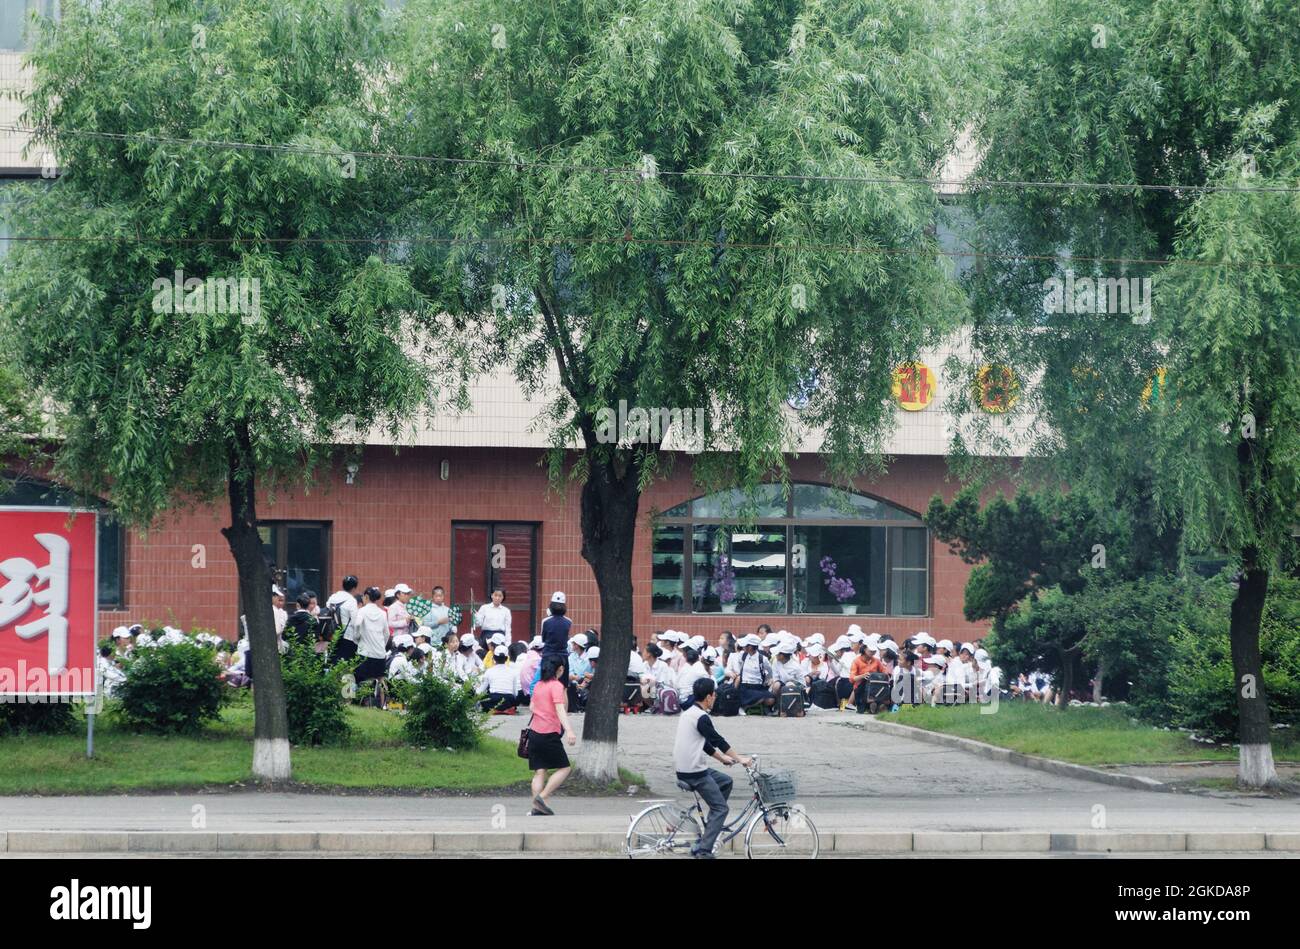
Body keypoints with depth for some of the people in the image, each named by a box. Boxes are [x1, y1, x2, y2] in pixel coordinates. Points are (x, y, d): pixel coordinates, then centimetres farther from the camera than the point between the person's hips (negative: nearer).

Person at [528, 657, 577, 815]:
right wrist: (569, 730, -33)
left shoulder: (538, 685, 12)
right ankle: (542, 797, -11)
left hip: (534, 731, 7)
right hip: (549, 735, -7)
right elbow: (560, 709, -22)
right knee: (563, 768, 3)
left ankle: (536, 808, -2)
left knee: (539, 772, 7)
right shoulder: (557, 686, -9)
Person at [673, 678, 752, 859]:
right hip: (695, 773, -10)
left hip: (685, 768, 10)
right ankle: (703, 850, -11)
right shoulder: (701, 718, -17)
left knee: (726, 781, 23)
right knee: (721, 808, -4)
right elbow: (718, 741, -15)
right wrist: (739, 759, -6)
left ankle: (713, 824, 21)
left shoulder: (689, 713, 14)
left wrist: (723, 758, 25)